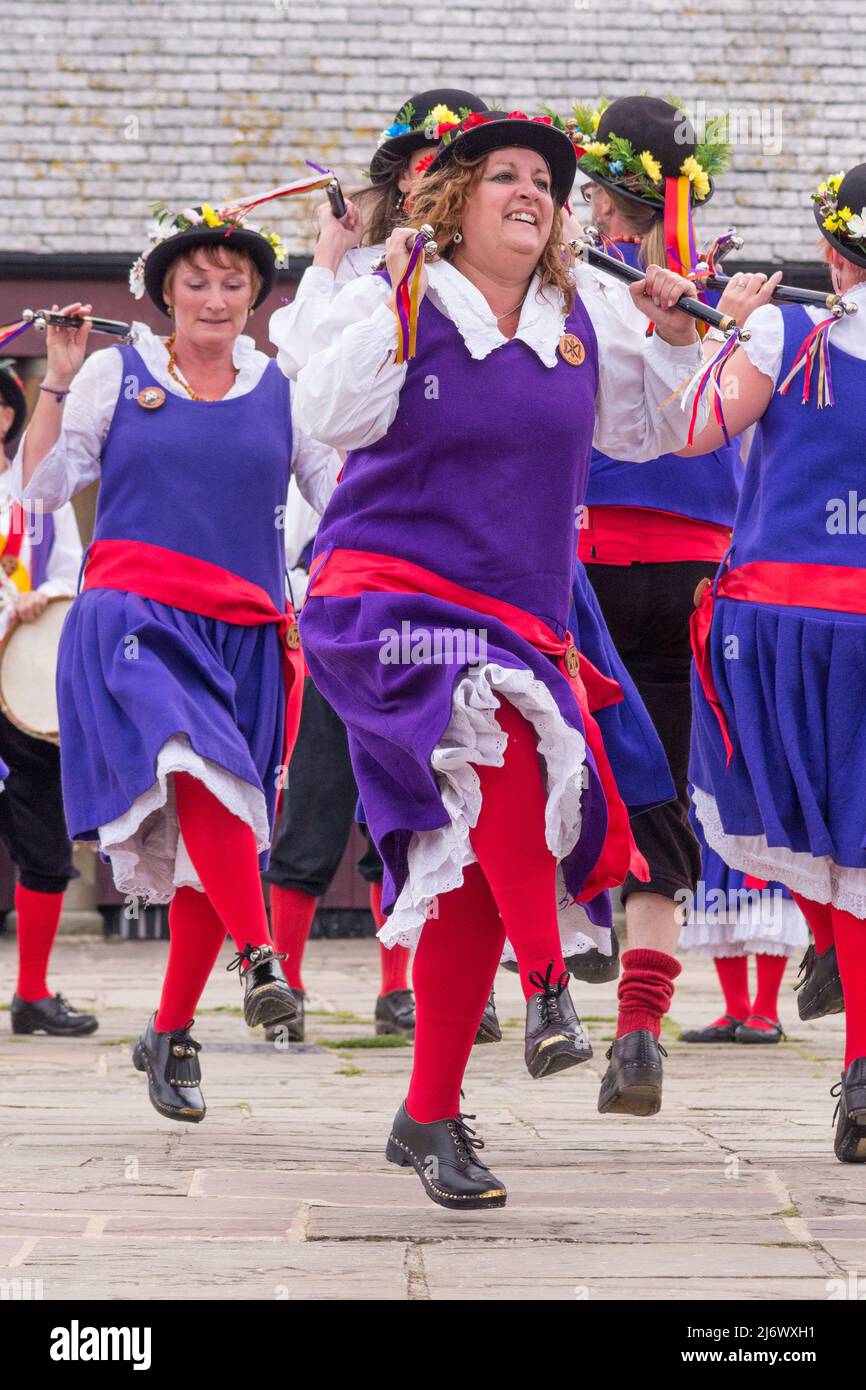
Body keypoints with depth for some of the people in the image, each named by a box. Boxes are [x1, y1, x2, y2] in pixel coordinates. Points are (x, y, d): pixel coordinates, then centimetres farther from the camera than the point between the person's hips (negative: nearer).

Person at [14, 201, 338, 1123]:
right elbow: (41, 486, 6)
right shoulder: (115, 374, 8)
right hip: (134, 622, -3)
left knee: (210, 838, 2)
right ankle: (258, 960, -36)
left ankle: (169, 1036, 14)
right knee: (199, 771, -32)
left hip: (244, 633, 3)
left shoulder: (282, 389, 13)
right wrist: (57, 382, -2)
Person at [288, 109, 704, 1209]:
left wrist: (673, 339, 7)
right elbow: (330, 417, -15)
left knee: (468, 864, 1)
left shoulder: (582, 315, 11)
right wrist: (390, 301, -17)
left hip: (521, 618, 5)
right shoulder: (396, 304, -1)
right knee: (500, 734, -36)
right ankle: (545, 982, -30)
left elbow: (640, 429, 23)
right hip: (391, 599, -5)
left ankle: (430, 1119, 10)